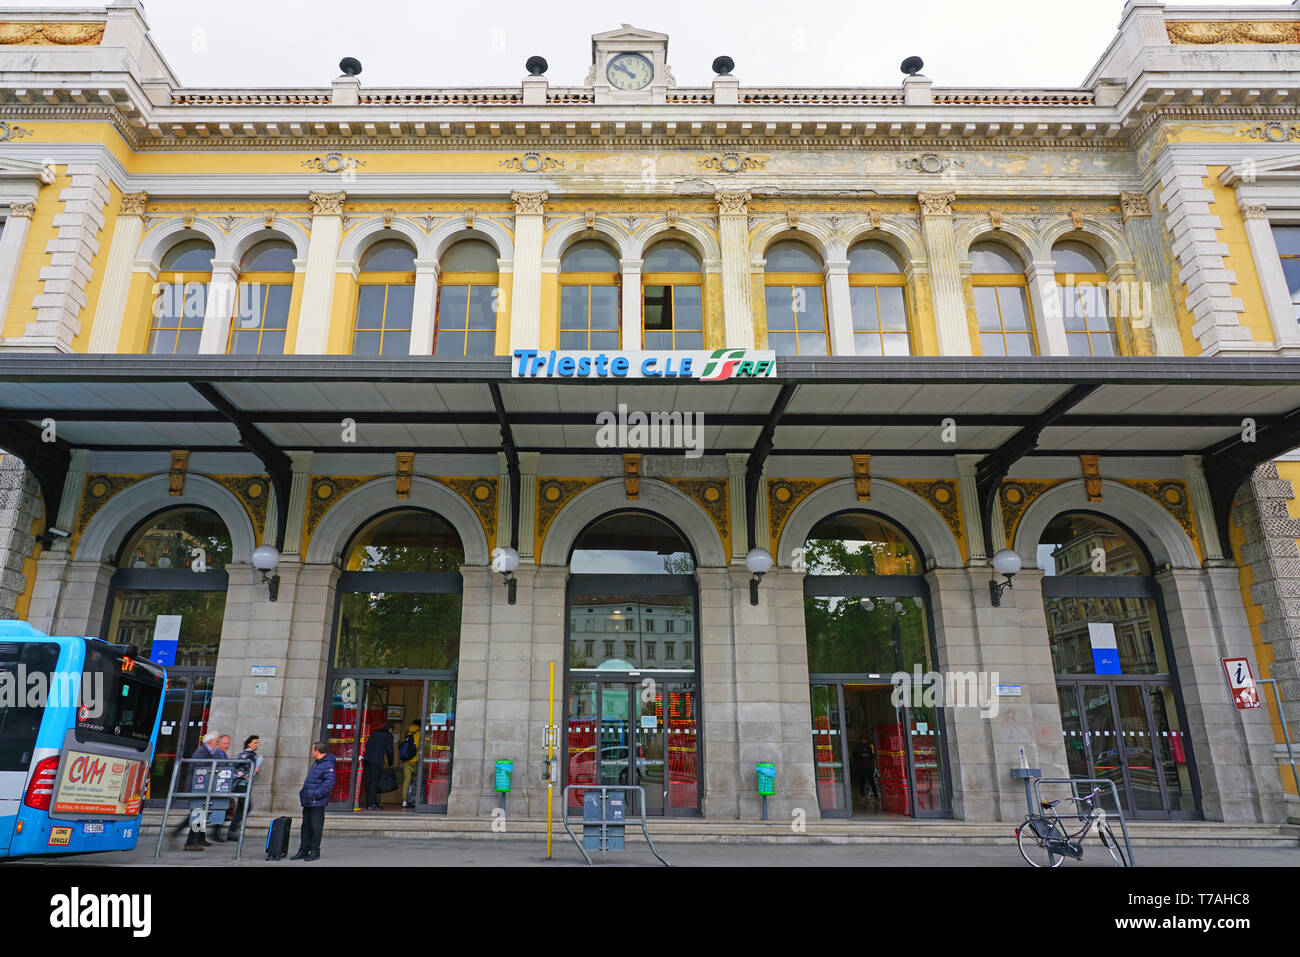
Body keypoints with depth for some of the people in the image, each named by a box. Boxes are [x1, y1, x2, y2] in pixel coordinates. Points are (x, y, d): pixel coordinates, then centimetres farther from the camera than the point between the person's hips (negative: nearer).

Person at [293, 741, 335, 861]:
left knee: (316, 827, -2)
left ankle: (315, 852, 6)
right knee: (306, 826, 14)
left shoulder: (327, 765, -15)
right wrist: (302, 793, 17)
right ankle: (303, 851, 22)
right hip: (308, 802, 10)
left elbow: (329, 783, -23)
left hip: (317, 803, -10)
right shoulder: (316, 763, 18)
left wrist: (316, 794, -24)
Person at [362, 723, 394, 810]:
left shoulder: (374, 733, 23)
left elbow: (367, 745, 22)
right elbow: (389, 751, 4)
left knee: (368, 780, 9)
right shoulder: (388, 736, 5)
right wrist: (390, 764, 16)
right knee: (374, 781, -4)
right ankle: (371, 804, -6)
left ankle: (368, 803, 12)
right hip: (377, 760, -6)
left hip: (367, 758, 6)